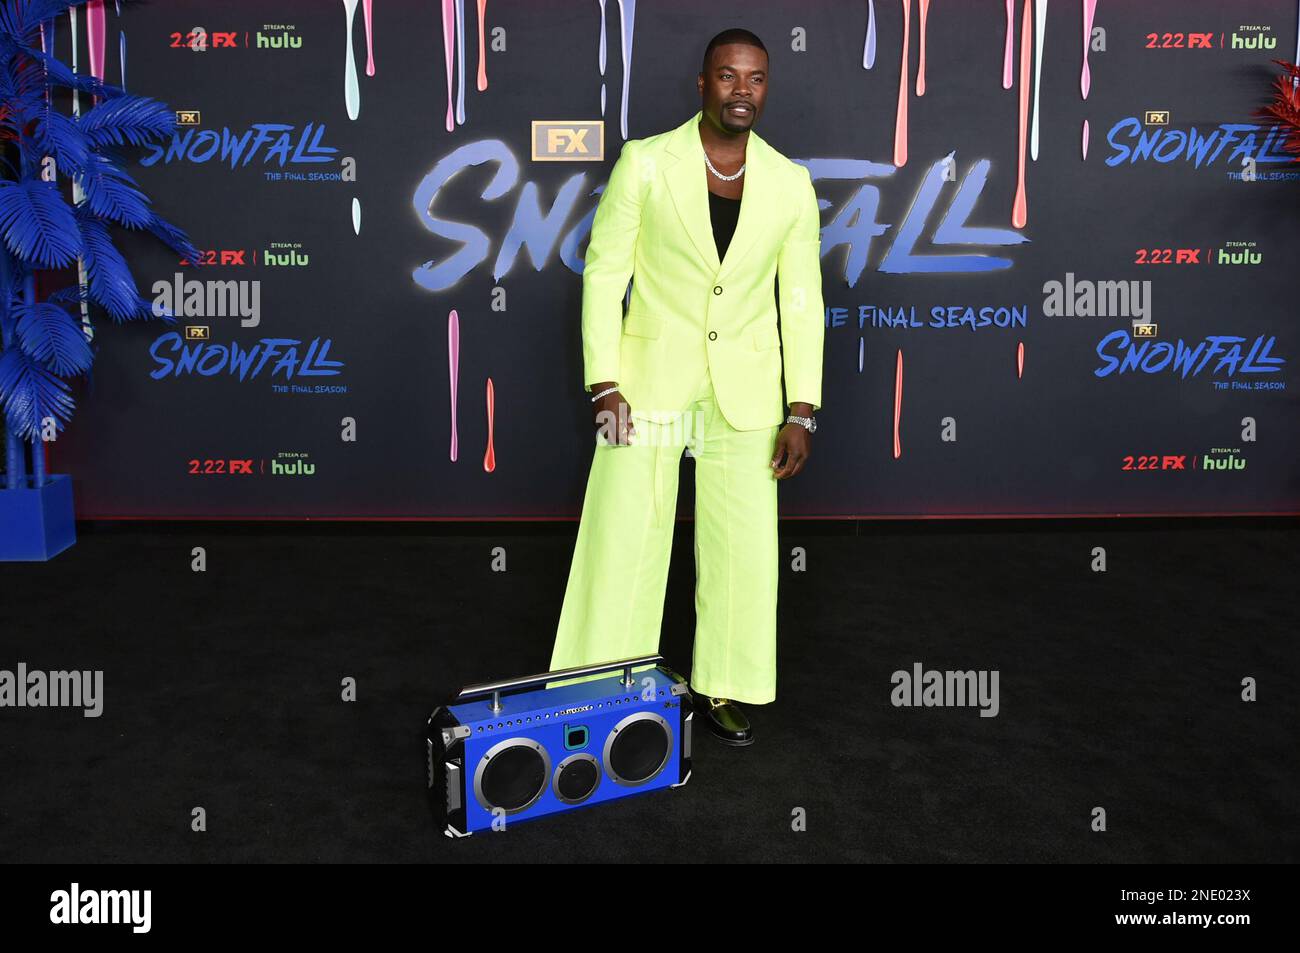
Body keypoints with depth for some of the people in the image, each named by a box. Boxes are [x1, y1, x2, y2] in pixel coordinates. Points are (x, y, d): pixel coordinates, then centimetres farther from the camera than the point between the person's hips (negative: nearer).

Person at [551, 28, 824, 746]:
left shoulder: (790, 183, 3)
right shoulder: (645, 162, -3)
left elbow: (802, 301, 5)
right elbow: (603, 273, -3)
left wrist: (801, 412, -1)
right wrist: (604, 383, -10)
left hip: (744, 391, 3)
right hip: (649, 382, -2)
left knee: (745, 549, 6)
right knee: (622, 543, 1)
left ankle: (723, 692, 24)